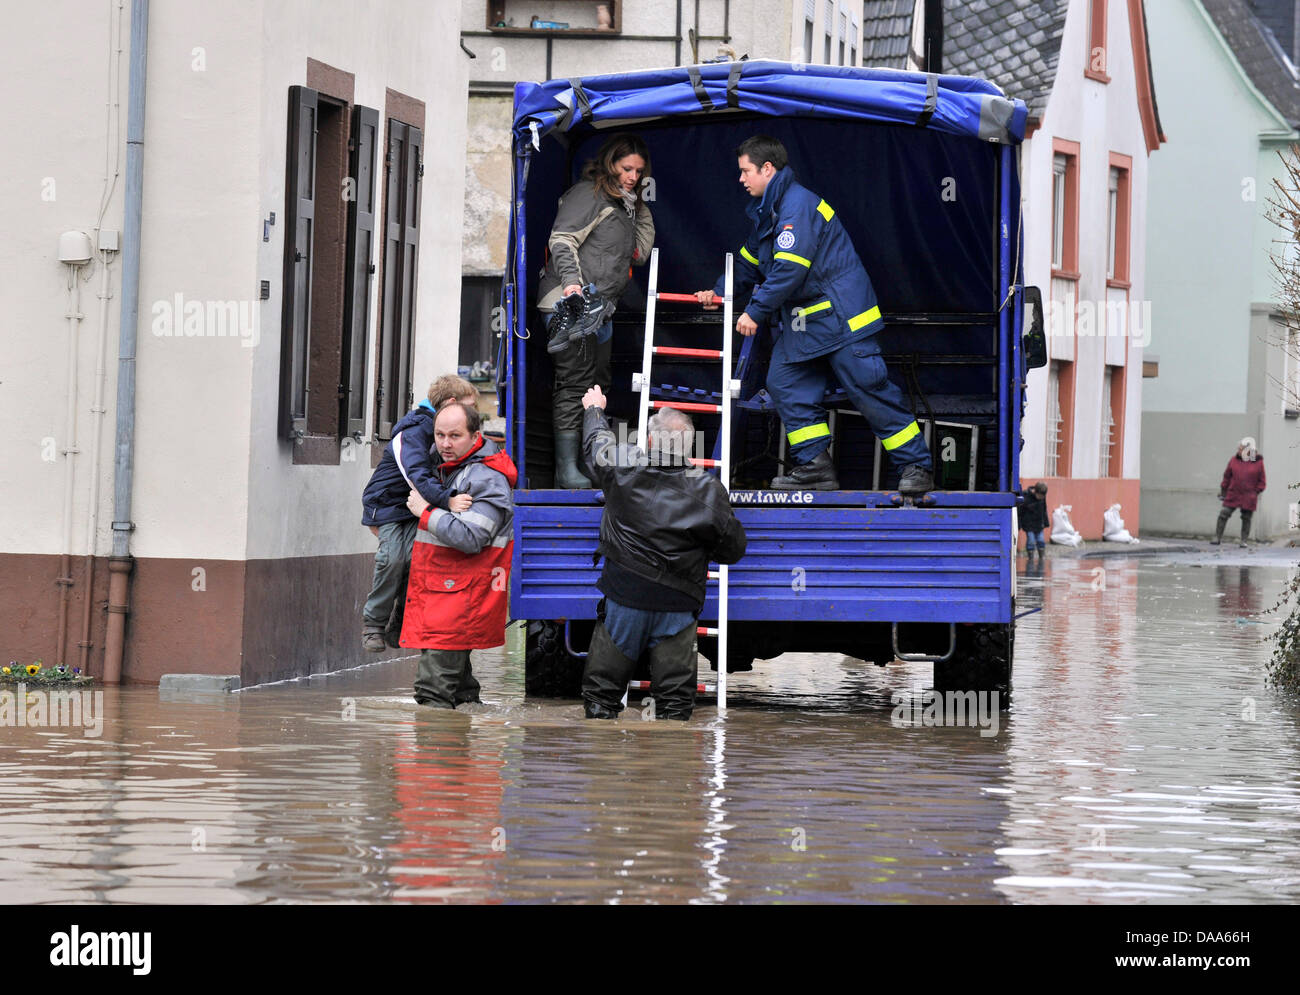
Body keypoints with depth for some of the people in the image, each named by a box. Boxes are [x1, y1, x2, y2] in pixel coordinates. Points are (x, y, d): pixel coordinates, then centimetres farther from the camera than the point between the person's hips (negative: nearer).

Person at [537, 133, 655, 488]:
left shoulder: (624, 206, 24)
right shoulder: (588, 194, -4)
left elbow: (640, 253, 23)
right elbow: (562, 240, -13)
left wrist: (642, 208, 18)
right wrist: (571, 281, -26)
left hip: (599, 308, 10)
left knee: (597, 384, 10)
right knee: (576, 381, -13)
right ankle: (566, 469, -15)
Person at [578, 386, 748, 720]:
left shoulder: (623, 469, -8)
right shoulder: (708, 491, -10)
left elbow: (597, 443, 15)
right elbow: (732, 550, -2)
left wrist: (594, 409, 36)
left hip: (624, 596, 0)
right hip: (677, 604, 0)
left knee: (601, 692, 11)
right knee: (675, 697, 4)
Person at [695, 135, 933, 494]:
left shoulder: (798, 205, -18)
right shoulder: (768, 211, 14)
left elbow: (788, 269, -25)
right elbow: (751, 261, 27)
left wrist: (755, 311, -20)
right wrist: (721, 293, 18)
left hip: (841, 315, -10)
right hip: (806, 323, 10)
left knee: (870, 390, -9)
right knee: (785, 382, 4)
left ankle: (917, 467, -4)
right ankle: (814, 466, 5)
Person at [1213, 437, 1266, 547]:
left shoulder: (1258, 463, -1)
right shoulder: (1234, 461, 4)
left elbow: (1261, 481, 6)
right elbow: (1227, 476, 11)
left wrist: (1257, 492, -1)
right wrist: (1223, 490, 11)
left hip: (1249, 498, -1)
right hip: (1232, 495, 1)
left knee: (1246, 519, 6)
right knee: (1223, 515, -3)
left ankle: (1244, 541, 16)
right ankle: (1217, 537, 5)